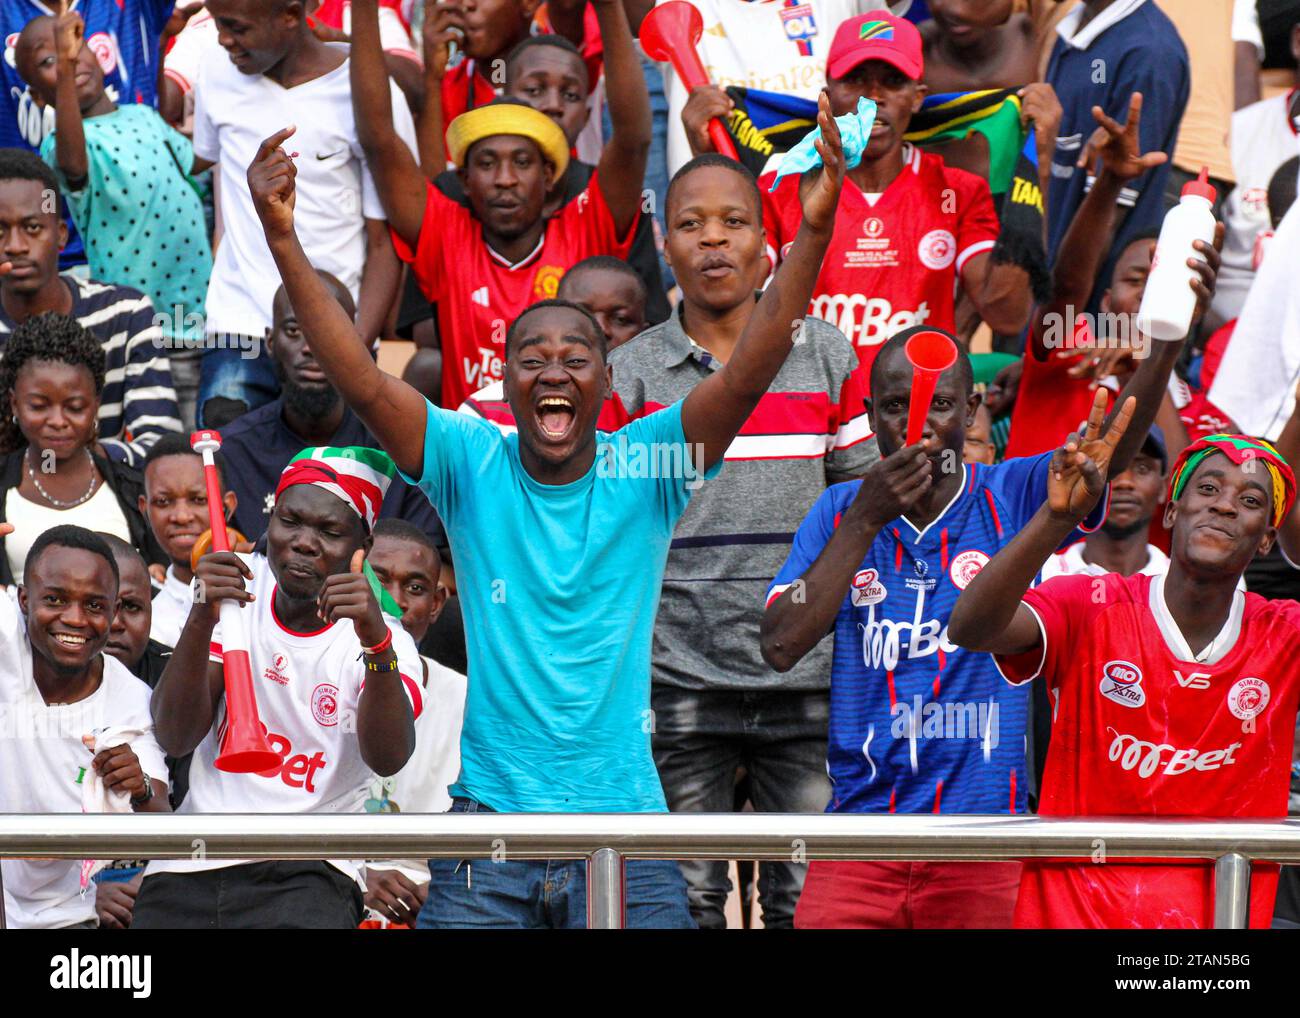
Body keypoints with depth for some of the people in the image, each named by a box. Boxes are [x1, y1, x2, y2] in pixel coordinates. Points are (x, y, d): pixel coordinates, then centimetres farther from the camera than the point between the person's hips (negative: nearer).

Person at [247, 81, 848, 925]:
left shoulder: (645, 467, 1)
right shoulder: (471, 465, 2)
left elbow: (748, 376, -12)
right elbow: (363, 384, -10)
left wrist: (813, 232, -25)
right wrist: (283, 241, -21)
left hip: (626, 826, 0)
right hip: (490, 820, 0)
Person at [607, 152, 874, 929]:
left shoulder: (828, 355, 7)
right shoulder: (631, 373, 4)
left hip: (806, 673, 1)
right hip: (680, 678, -1)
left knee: (810, 901, 0)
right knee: (687, 902, 1)